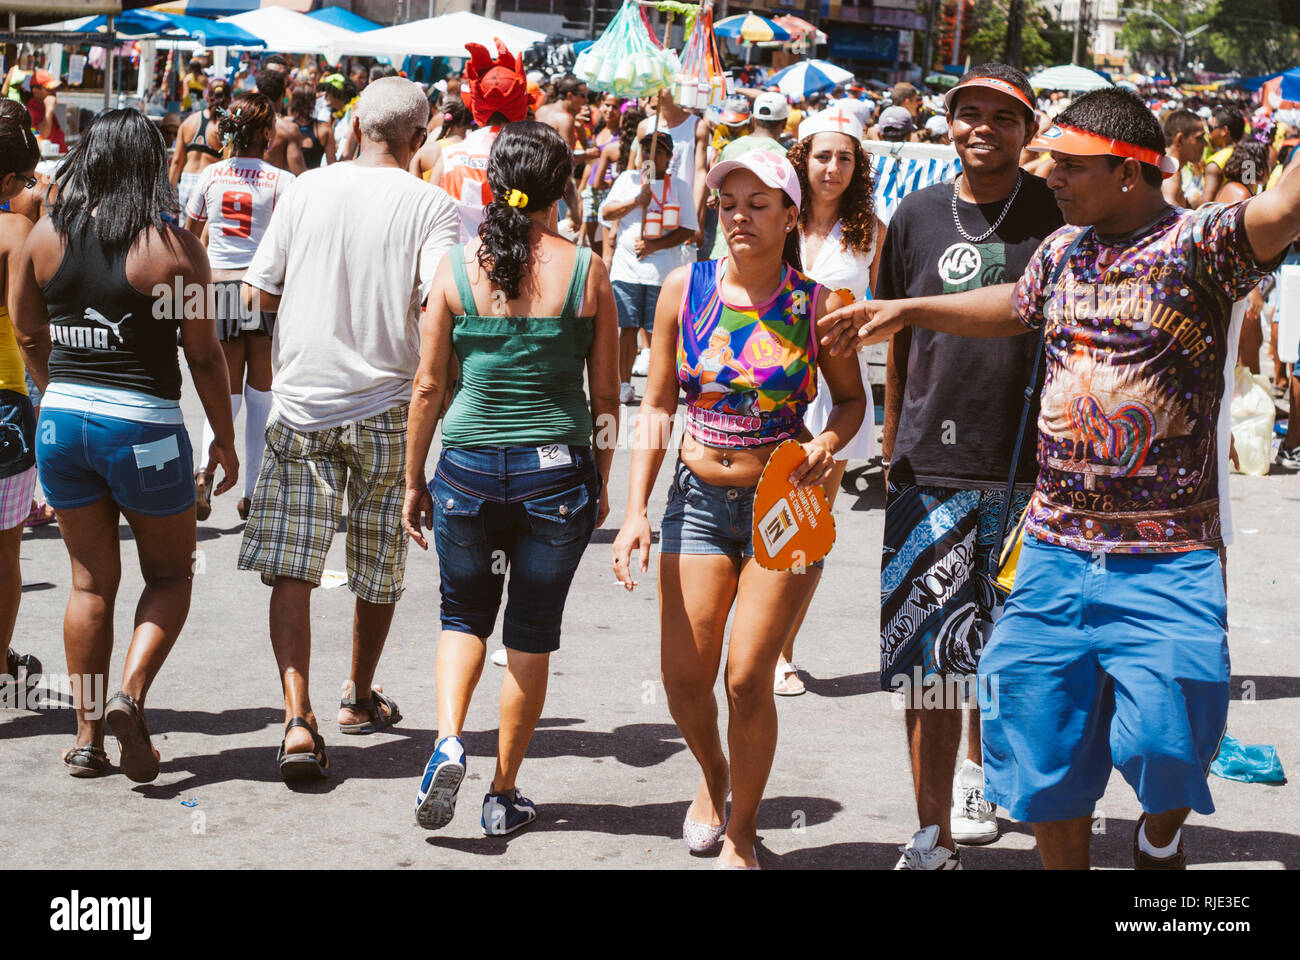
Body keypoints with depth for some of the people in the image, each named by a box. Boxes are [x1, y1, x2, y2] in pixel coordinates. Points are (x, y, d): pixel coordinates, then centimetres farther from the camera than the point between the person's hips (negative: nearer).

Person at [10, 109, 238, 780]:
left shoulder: (45, 238, 1)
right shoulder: (175, 247, -11)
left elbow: (29, 337, 13)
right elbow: (204, 355, -8)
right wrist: (225, 441, 3)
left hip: (62, 419, 4)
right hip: (144, 427, -4)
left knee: (91, 581, 14)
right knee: (170, 574, 14)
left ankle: (88, 735, 16)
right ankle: (130, 696, -6)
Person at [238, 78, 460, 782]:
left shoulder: (307, 189, 2)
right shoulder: (430, 207, -5)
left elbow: (264, 290, 6)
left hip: (300, 400, 1)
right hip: (385, 404, 0)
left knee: (291, 570, -3)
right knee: (378, 570, 18)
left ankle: (297, 719, -17)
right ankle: (360, 698, 34)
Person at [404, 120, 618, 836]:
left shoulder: (457, 267, -4)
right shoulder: (585, 271, -5)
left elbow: (428, 387, 0)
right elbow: (605, 394, 0)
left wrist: (413, 481, 10)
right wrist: (601, 481, 14)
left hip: (469, 470, 1)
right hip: (559, 471, 0)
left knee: (464, 615, 21)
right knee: (531, 636, 12)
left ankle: (448, 740, -2)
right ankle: (503, 796, 19)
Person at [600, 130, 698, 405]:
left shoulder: (679, 186, 7)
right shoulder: (628, 179, 13)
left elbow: (687, 229, 2)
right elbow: (606, 212, 5)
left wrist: (655, 245, -11)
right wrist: (636, 202, -10)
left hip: (663, 271, -1)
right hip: (627, 266, 1)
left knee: (659, 331, -2)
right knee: (627, 327, -1)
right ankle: (623, 385, 5)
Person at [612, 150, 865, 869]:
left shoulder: (815, 305, -7)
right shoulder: (684, 289, -1)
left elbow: (850, 398, 7)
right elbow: (657, 406, 3)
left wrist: (828, 444, -15)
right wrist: (634, 511, -4)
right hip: (698, 500, 2)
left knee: (747, 677, -7)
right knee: (684, 676, 1)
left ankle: (743, 833, 16)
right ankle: (713, 776, 36)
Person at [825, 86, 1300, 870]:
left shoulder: (1196, 244, -10)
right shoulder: (1063, 249, 11)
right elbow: (1015, 306, 33)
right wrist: (905, 310, 35)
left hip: (1165, 562, -6)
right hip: (1057, 549, 6)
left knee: (1164, 745, -10)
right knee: (1045, 746, 9)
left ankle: (1161, 837, 24)